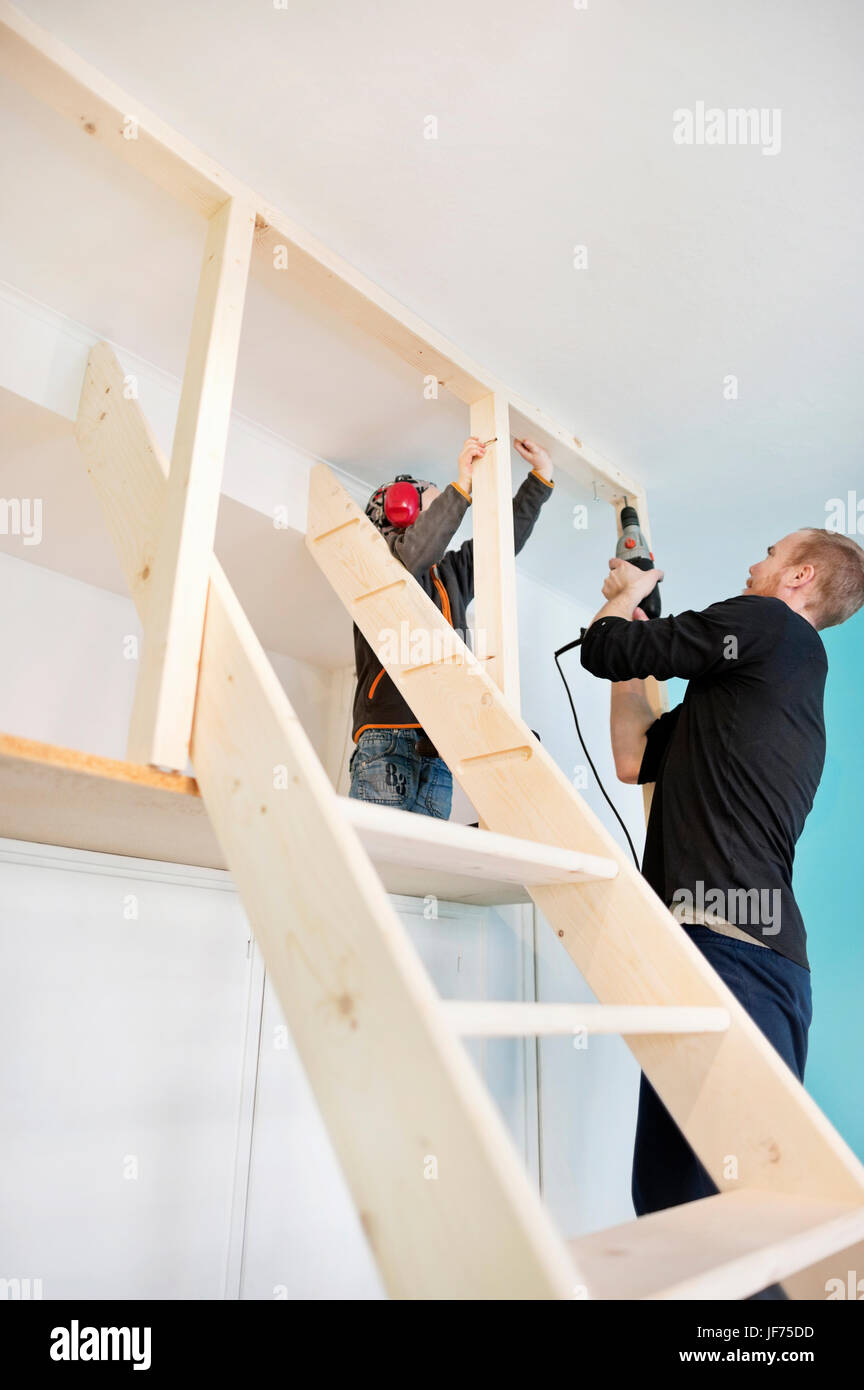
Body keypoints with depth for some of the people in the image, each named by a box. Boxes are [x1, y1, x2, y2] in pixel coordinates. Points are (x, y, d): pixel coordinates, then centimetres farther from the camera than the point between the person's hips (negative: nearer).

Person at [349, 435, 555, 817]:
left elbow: (504, 538, 32)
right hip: (387, 737, -6)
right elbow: (412, 557, -17)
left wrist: (541, 474, 32)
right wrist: (461, 484, -16)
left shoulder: (451, 574, 28)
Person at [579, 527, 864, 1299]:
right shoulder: (745, 683, 28)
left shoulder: (768, 625, 2)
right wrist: (637, 629, 30)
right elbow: (635, 759, 24)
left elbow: (604, 650, -1)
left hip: (730, 947, -10)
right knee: (671, 1194, 9)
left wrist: (628, 594, 23)